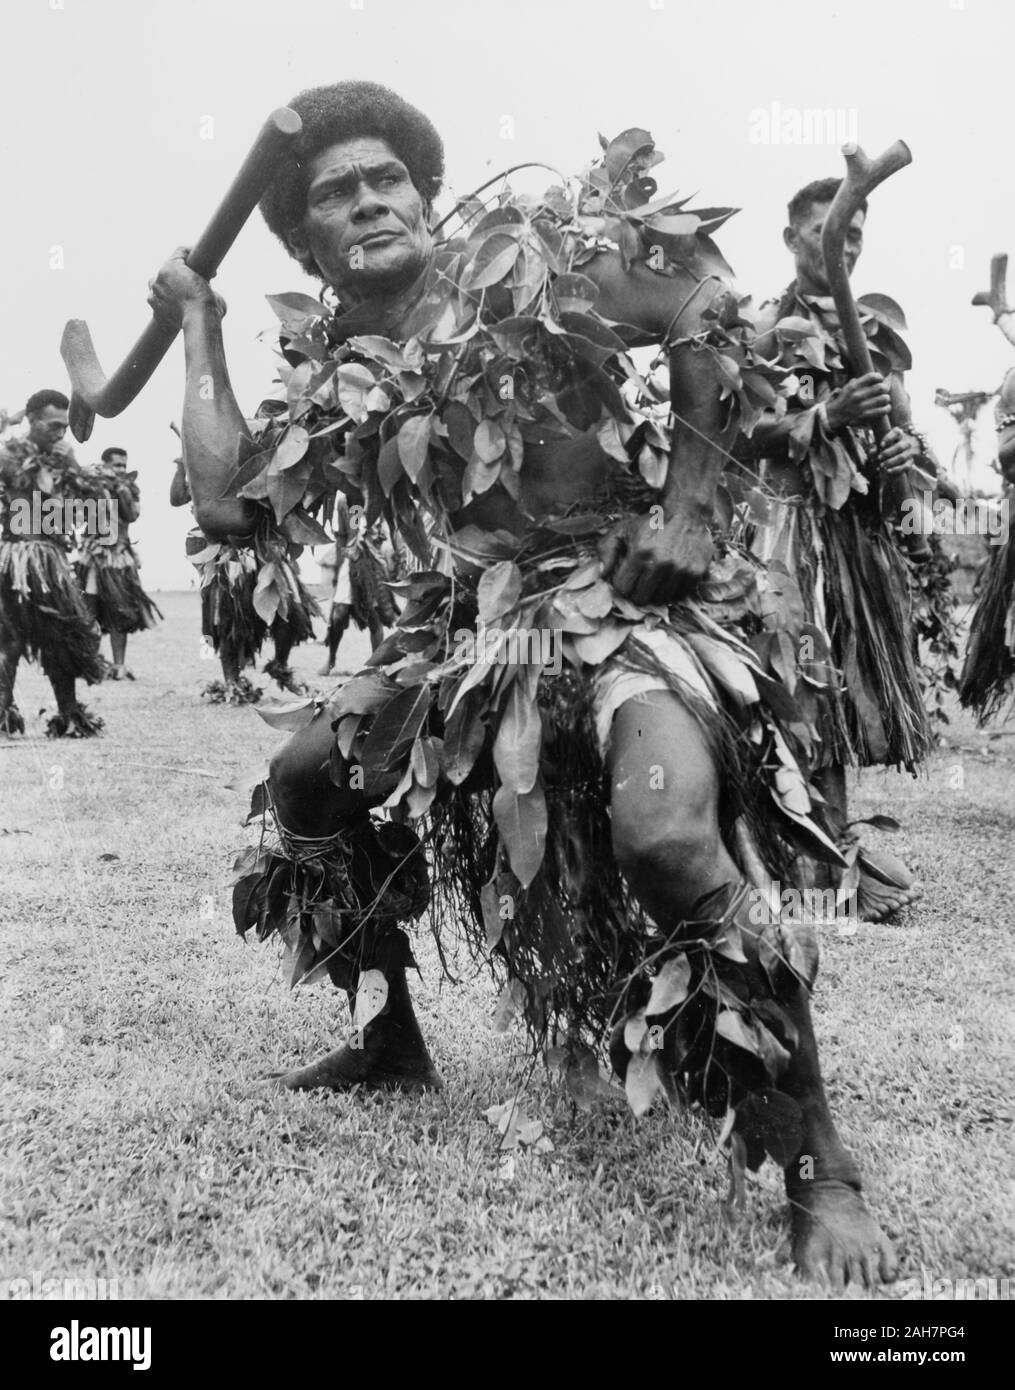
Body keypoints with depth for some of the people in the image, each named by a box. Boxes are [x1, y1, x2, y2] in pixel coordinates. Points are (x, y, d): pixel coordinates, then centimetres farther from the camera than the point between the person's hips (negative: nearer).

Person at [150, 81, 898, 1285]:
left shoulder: (513, 258, -5)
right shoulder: (335, 377, 11)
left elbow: (711, 315, -8)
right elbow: (226, 502, 4)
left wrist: (686, 504, -15)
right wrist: (198, 324, 14)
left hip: (626, 604, -7)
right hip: (470, 633, 7)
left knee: (667, 836, -34)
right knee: (306, 776, 13)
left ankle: (818, 1167, -14)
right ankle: (390, 1041, 29)